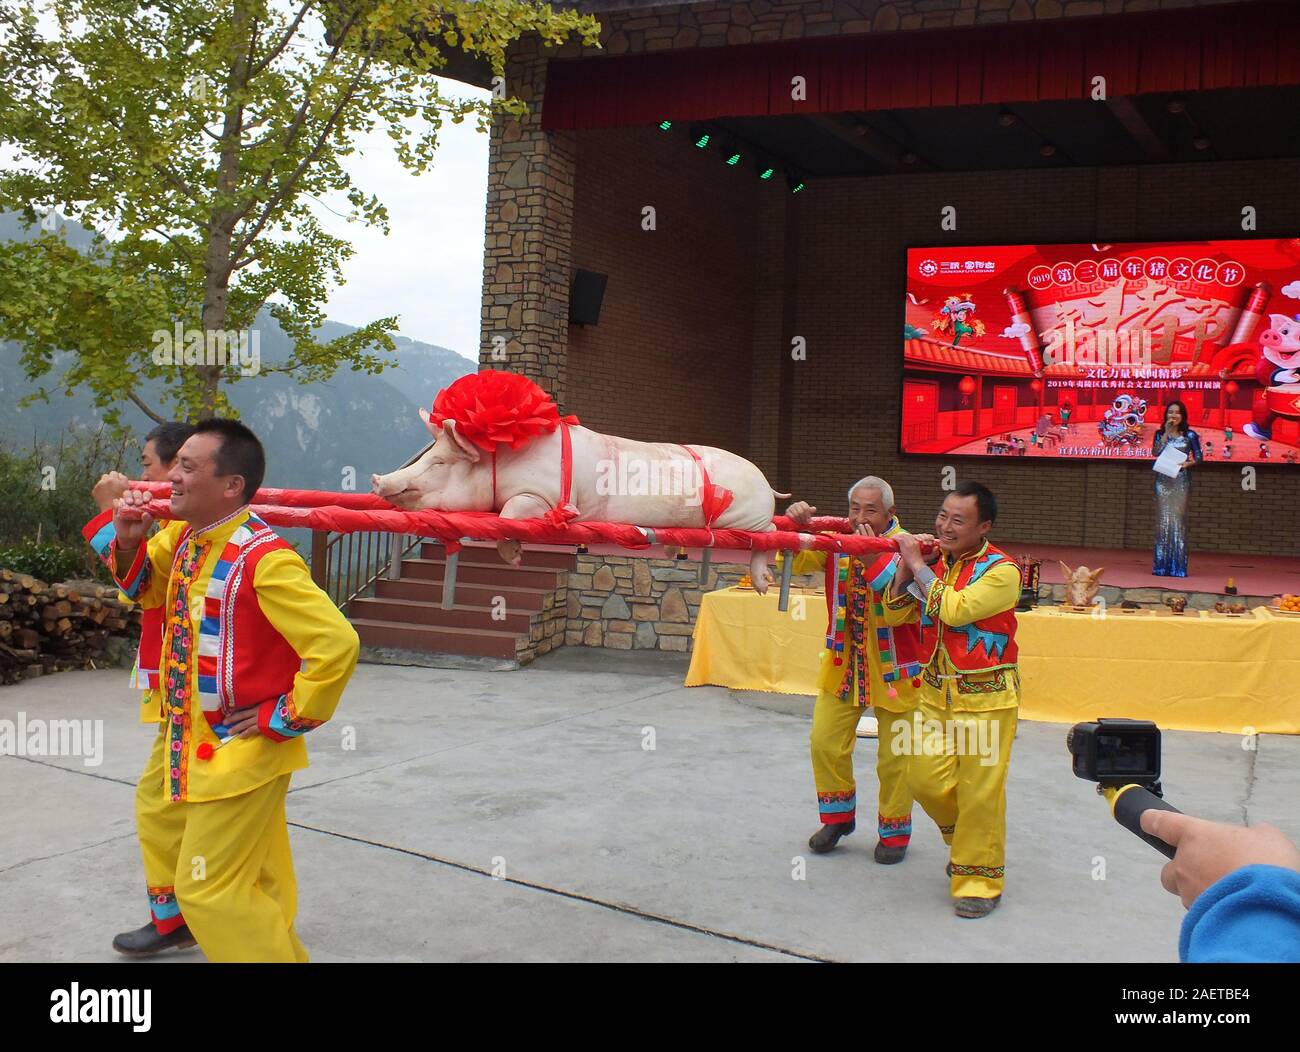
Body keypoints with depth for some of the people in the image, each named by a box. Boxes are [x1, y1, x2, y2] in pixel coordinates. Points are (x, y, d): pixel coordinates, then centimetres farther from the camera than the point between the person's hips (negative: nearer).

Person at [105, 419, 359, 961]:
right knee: (158, 813, 34)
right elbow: (149, 590, 19)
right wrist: (129, 541, -3)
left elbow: (337, 646, -35)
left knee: (212, 889, -8)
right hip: (185, 733, 10)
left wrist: (284, 718, -23)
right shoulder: (185, 537, -1)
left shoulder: (265, 560, -30)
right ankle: (174, 918, 61)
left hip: (240, 747, -10)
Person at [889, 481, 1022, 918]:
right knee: (926, 779, 6)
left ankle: (979, 878, 13)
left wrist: (918, 566, -16)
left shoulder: (1001, 570, -13)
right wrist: (905, 566, -5)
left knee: (979, 790, -3)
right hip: (936, 692, 6)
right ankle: (966, 842, 33)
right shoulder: (934, 564, 7)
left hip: (986, 696, -6)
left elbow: (955, 610, -25)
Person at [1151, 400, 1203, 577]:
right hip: (1163, 480, 1)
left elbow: (1199, 457, 5)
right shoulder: (1160, 434, 7)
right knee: (1163, 520, 0)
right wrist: (1167, 432, -10)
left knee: (1178, 519, -4)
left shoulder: (1190, 435, 4)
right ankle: (1162, 565, 3)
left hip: (1181, 480, -1)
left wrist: (1188, 463, -15)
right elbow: (1155, 452, -9)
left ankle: (1178, 566, -1)